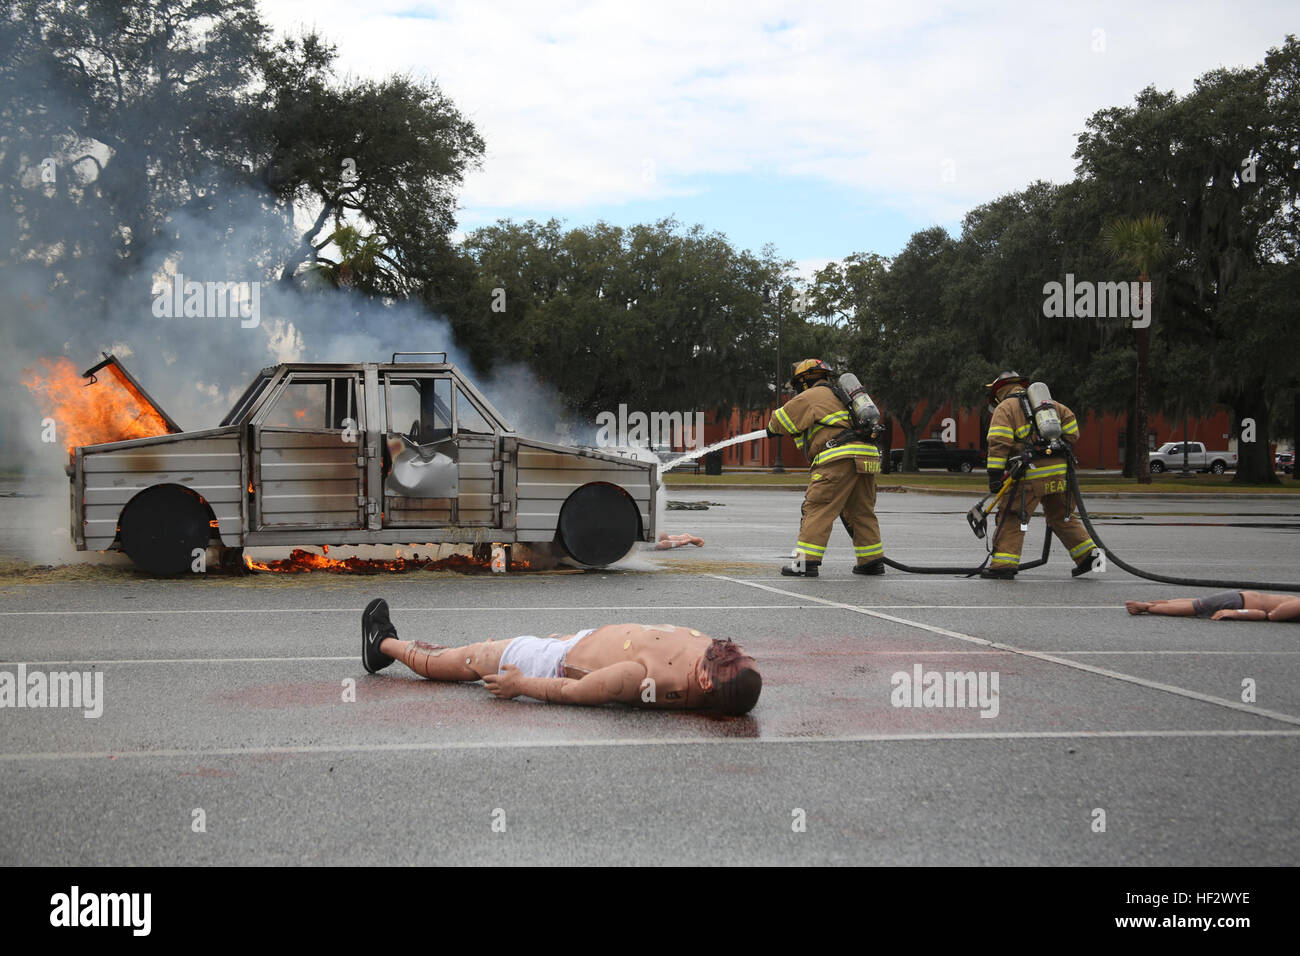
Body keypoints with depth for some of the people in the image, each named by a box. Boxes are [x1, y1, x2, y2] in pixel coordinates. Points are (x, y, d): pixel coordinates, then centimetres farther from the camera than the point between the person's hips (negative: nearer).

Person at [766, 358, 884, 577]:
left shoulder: (810, 397, 5)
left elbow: (779, 421, 9)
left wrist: (773, 428, 30)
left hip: (839, 459, -8)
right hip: (867, 457, 8)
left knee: (817, 508, -6)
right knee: (861, 512, 16)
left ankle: (807, 561, -10)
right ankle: (872, 560, 19)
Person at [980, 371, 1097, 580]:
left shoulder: (1005, 408, 4)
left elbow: (999, 442, -9)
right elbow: (1071, 426, 20)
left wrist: (995, 474, -11)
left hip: (1031, 473, -6)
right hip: (1059, 471, 6)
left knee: (1011, 517, 0)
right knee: (1062, 517, 19)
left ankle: (1004, 564, -6)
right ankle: (1088, 555, 16)